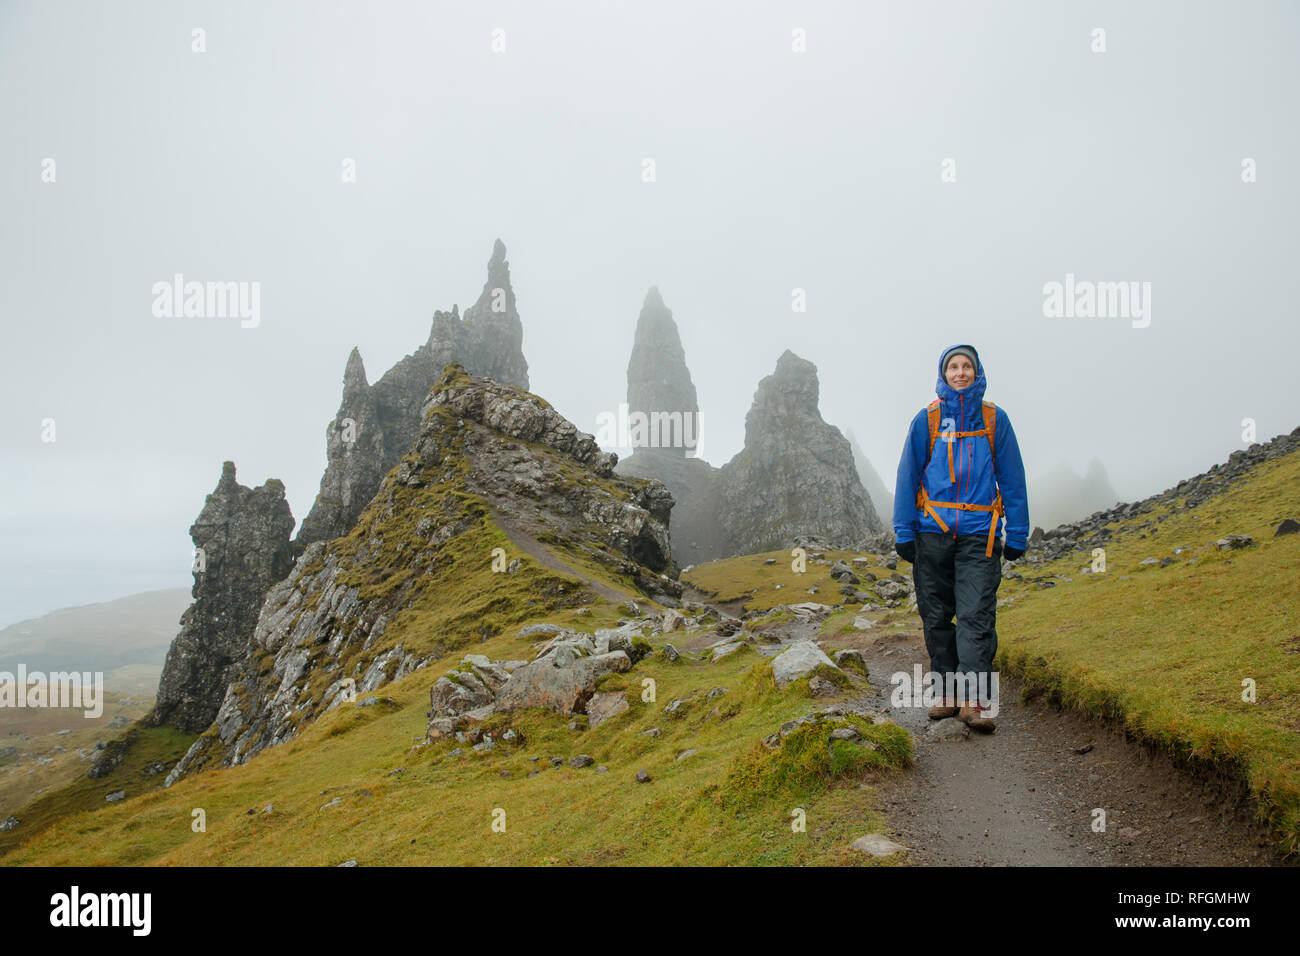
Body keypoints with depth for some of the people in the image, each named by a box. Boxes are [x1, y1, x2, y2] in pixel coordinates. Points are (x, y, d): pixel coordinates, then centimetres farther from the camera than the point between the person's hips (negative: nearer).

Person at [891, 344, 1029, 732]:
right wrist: (903, 532, 2)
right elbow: (907, 477, 7)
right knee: (936, 616, 7)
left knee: (976, 616, -9)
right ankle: (947, 692, 17)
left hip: (979, 534, -1)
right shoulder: (927, 419, 5)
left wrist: (1017, 534, 5)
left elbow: (1012, 479, 8)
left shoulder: (995, 419, 6)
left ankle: (974, 699, -8)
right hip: (932, 531, 1)